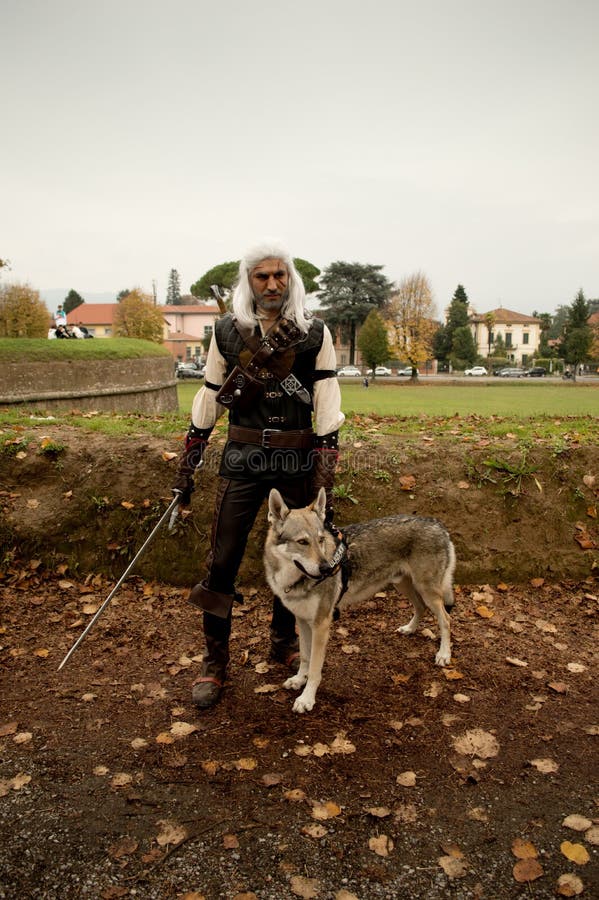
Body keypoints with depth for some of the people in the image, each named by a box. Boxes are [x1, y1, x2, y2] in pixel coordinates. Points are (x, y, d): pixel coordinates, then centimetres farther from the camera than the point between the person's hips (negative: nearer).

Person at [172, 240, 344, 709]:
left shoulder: (314, 333, -2)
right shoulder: (227, 331, 2)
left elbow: (327, 407, -4)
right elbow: (208, 400, 7)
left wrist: (326, 478, -9)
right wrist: (186, 469, 7)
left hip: (297, 460, 0)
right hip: (242, 458, 1)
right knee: (222, 560, 1)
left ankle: (284, 642, 36)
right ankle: (214, 662, 18)